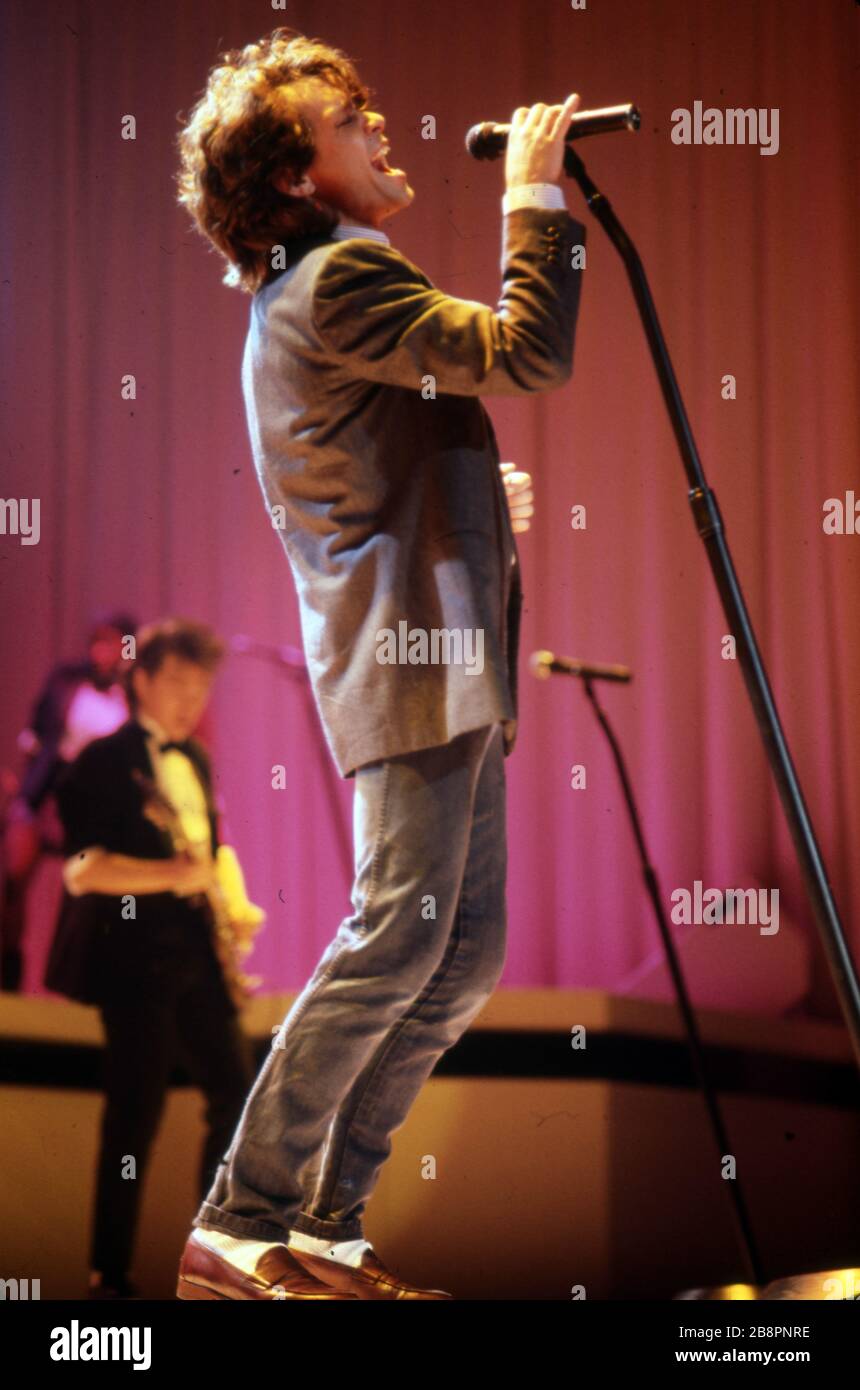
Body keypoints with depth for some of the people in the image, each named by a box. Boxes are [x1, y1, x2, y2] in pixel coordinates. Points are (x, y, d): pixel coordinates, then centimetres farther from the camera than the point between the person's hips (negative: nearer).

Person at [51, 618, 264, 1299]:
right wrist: (171, 875, -23)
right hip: (136, 960, -7)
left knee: (238, 1097, 6)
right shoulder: (103, 762, -8)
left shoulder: (195, 759, 16)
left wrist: (235, 906, 7)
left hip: (199, 957, 8)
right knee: (135, 1116, -5)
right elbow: (82, 869, -16)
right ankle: (111, 1274, 4)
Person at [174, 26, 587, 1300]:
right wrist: (537, 192, -9)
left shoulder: (310, 289, 23)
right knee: (399, 935, -14)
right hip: (409, 654, -11)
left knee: (468, 952, 7)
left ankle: (324, 1222, 8)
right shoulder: (339, 279, -10)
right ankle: (240, 1224, -10)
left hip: (446, 659, 11)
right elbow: (525, 355, -18)